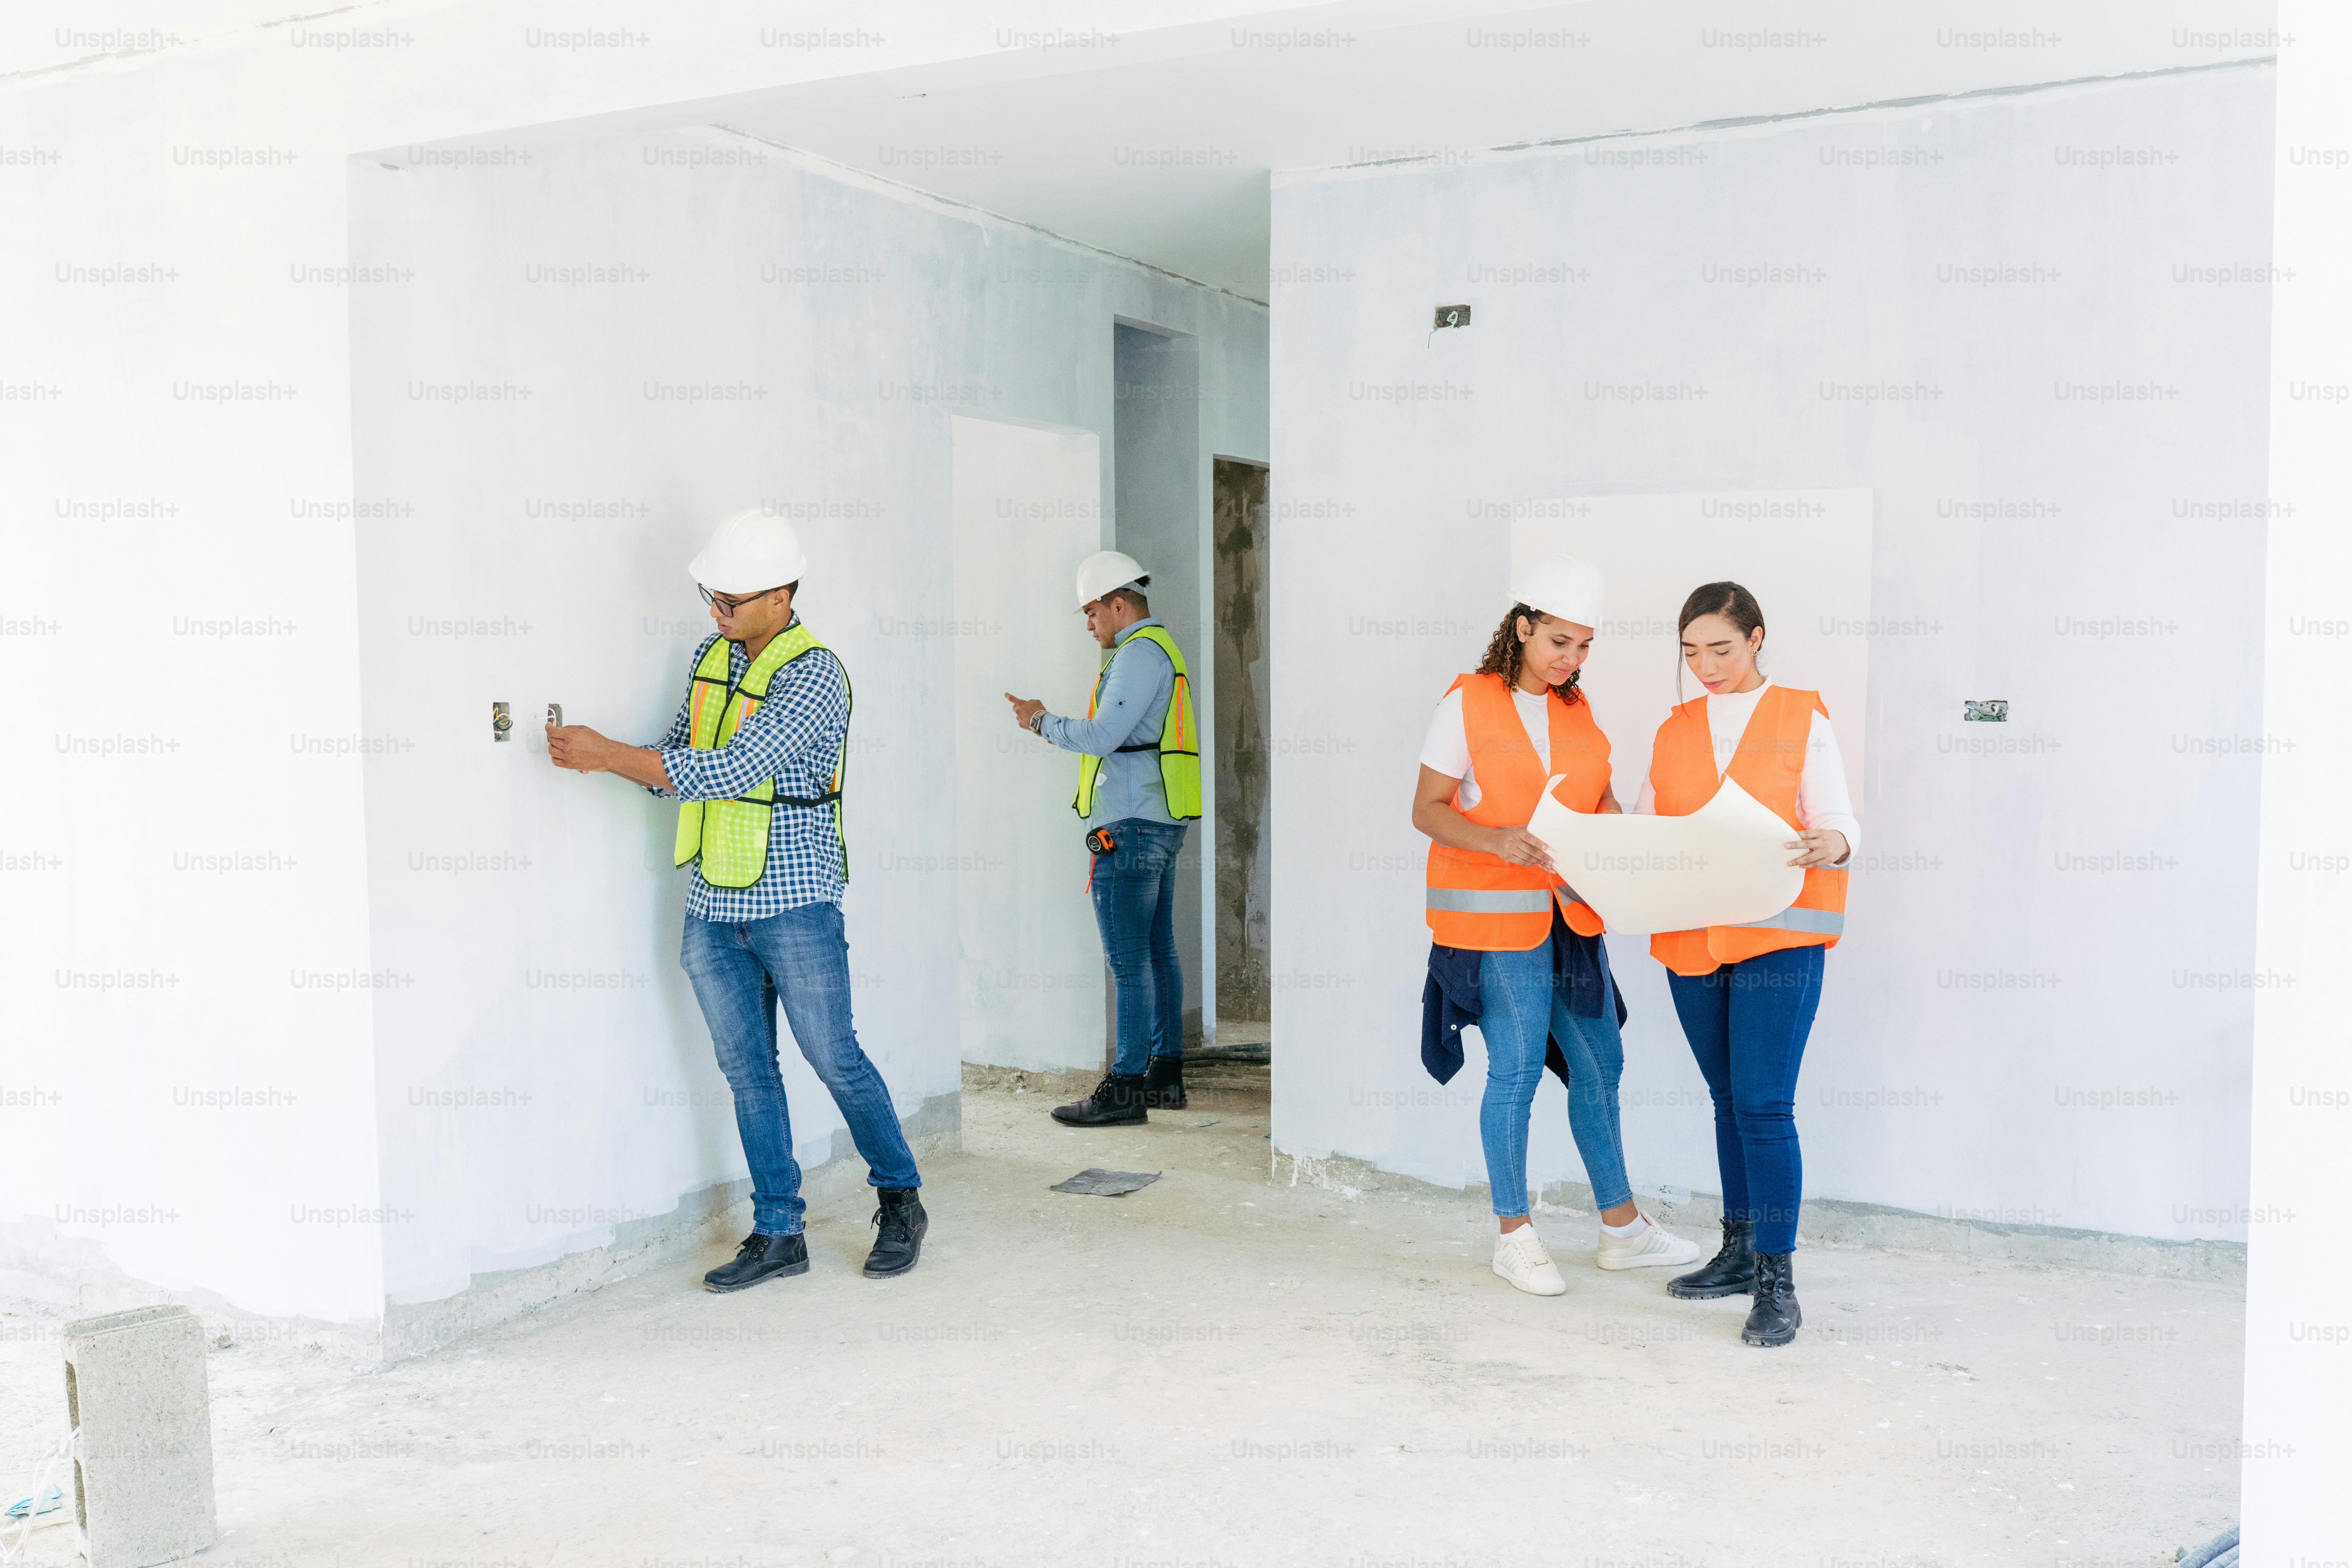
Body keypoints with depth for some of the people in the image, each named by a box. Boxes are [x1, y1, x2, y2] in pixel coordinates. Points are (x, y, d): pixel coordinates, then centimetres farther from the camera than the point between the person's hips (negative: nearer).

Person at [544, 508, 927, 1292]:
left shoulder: (815, 674, -16)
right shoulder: (710, 657, 9)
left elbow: (729, 771, -23)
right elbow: (678, 756, 16)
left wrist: (606, 753, -21)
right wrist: (600, 755, -4)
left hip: (793, 903, -7)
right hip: (713, 906, 7)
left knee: (833, 1057, 1)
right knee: (746, 1068, 9)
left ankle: (901, 1200, 21)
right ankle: (777, 1234, 18)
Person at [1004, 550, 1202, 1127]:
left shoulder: (1141, 654, -12)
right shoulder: (1161, 651, 21)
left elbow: (1103, 737, -20)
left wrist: (1042, 722, -5)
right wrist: (1051, 725, 16)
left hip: (1131, 825, -11)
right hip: (1160, 823, 11)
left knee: (1129, 958, -9)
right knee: (1158, 950, 12)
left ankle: (1126, 1088, -7)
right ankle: (1166, 1074, 17)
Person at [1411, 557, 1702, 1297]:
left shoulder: (1577, 708, 10)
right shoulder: (1468, 703, -8)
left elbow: (1601, 800, 14)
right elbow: (1427, 810, -9)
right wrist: (1497, 840, -26)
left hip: (1568, 911, 6)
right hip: (1492, 912, -6)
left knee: (1598, 1062, 11)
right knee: (1517, 1068, -4)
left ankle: (1621, 1227, 24)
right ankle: (1513, 1235, 12)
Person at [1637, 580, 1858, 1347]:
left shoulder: (1803, 719, 2)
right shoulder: (1674, 731, 14)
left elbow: (1837, 819, -4)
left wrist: (1829, 844, -26)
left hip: (1778, 937, -5)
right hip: (1690, 939, 5)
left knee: (1764, 1106, -10)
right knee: (1727, 1101, 13)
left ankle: (1777, 1283, -5)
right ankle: (1739, 1253, 25)